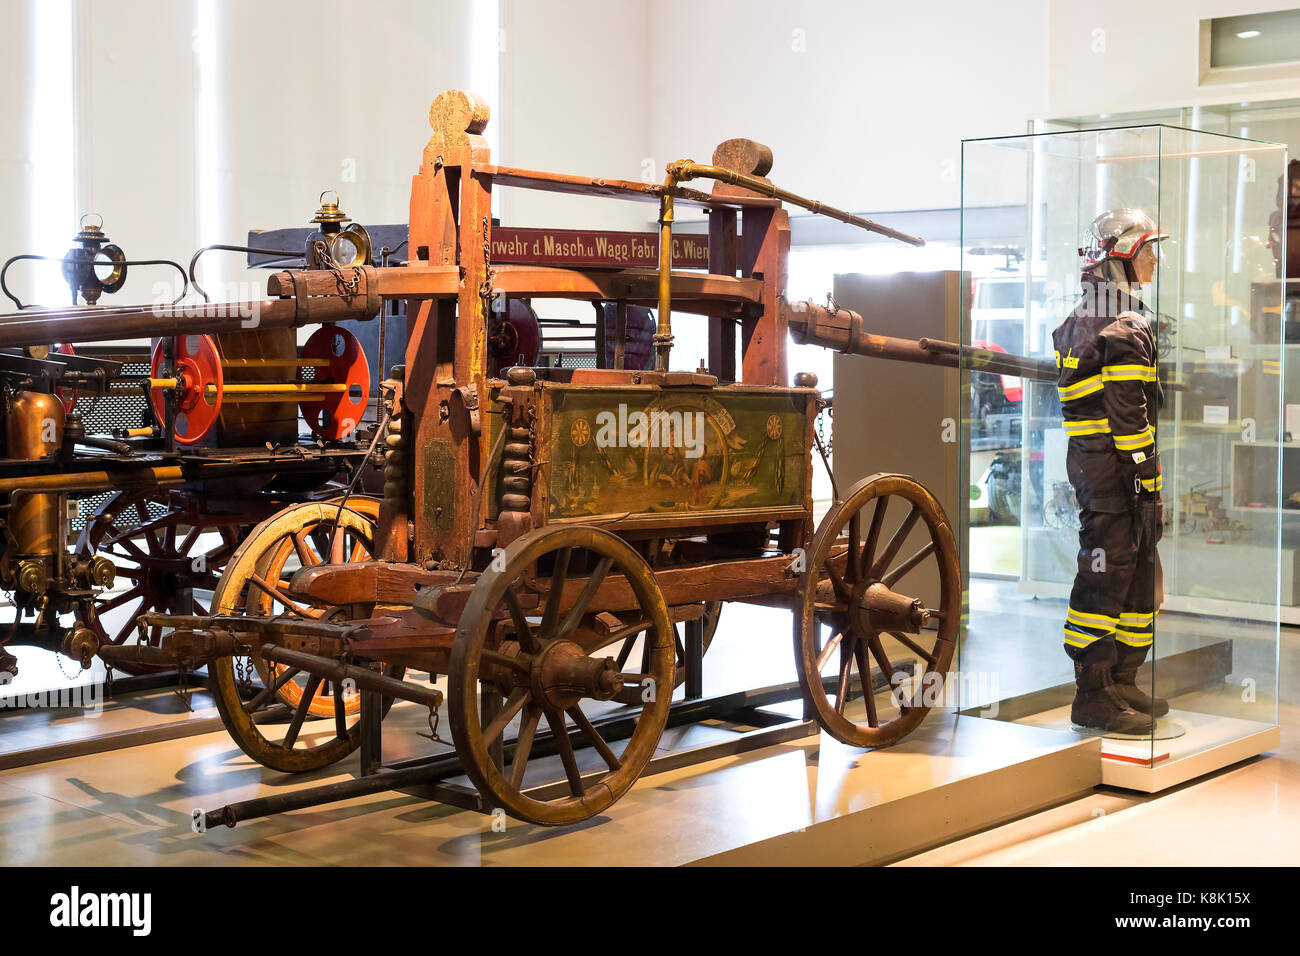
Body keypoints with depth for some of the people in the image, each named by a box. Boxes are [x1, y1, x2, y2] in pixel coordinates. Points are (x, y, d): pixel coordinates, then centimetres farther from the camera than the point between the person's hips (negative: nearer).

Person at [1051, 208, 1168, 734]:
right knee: (1108, 575, -7)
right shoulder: (1125, 328, -13)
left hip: (1087, 456, 10)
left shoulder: (1080, 320, 18)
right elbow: (1128, 413, -19)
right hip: (1113, 465, -10)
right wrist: (1148, 475, -17)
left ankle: (1121, 682, 24)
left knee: (1136, 570, 16)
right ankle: (1094, 697, -2)